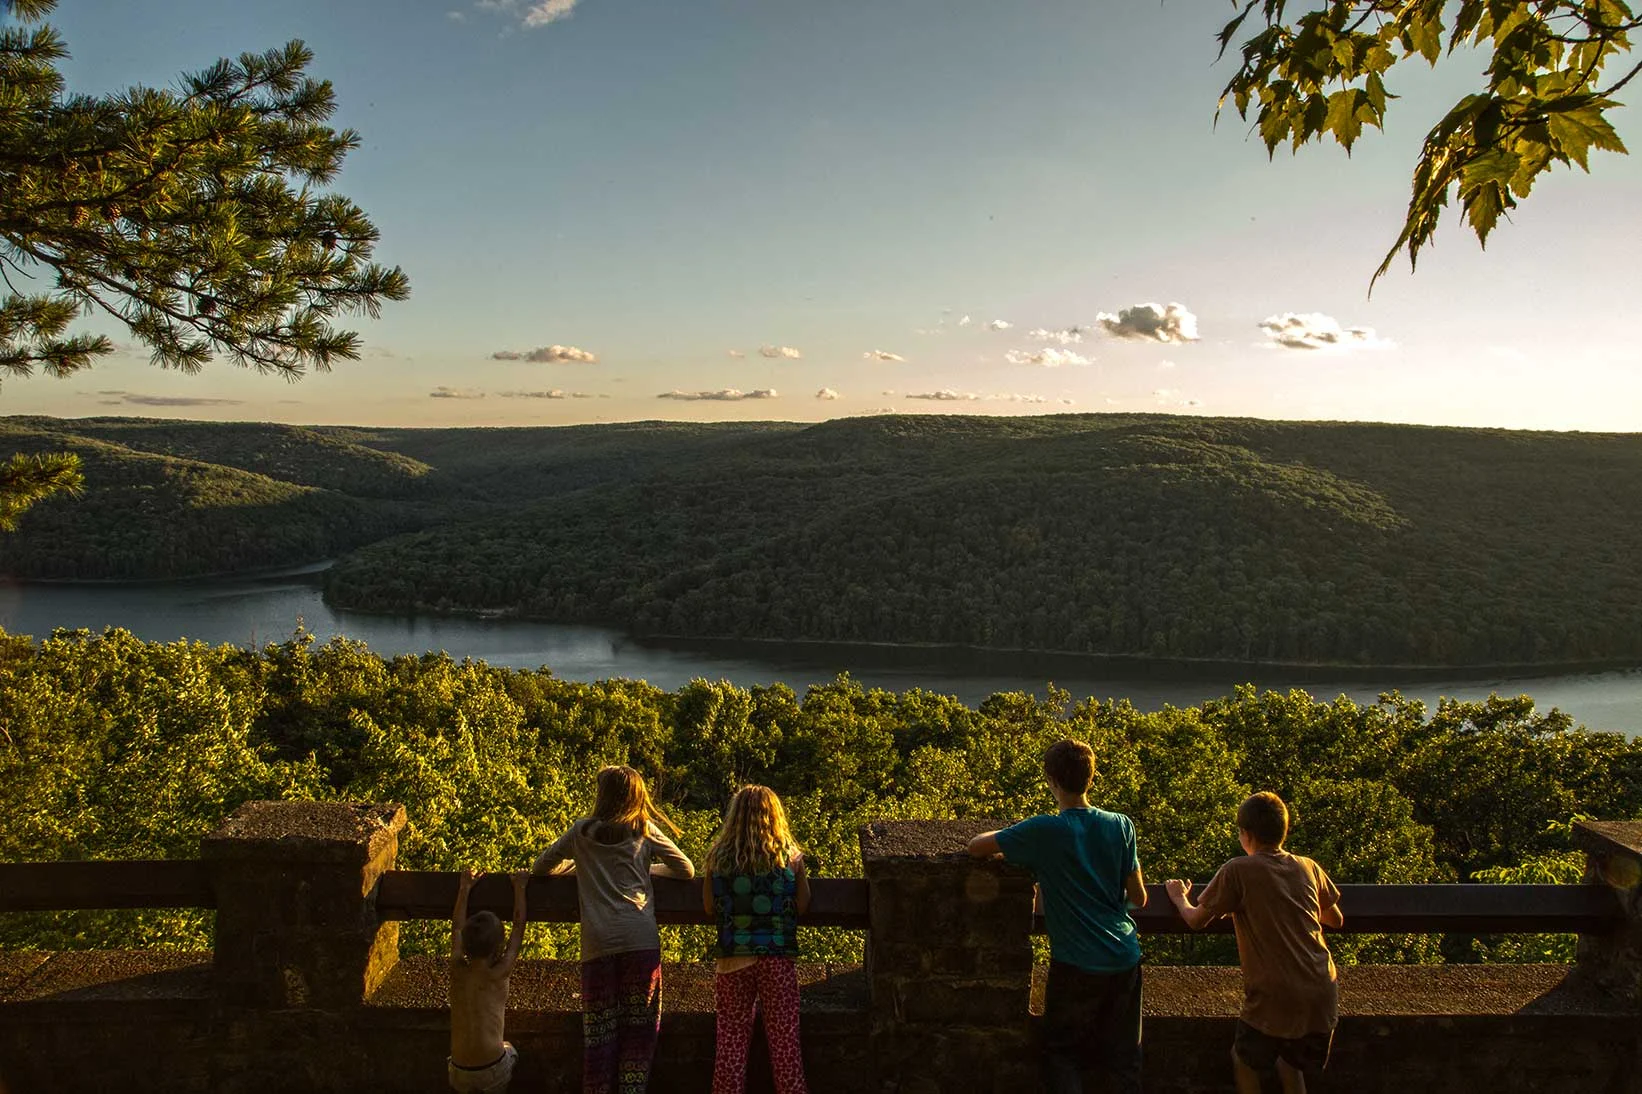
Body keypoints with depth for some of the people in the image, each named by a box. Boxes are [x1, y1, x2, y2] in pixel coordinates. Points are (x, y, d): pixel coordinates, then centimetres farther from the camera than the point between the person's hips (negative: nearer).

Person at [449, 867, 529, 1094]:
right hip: (493, 1071, -2)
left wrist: (464, 889, 25)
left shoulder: (457, 969, -1)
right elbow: (519, 927, 3)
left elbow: (457, 928, 16)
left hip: (460, 1075, 3)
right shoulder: (499, 972, -8)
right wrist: (519, 888, 13)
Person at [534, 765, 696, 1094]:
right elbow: (687, 870, 13)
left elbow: (541, 866, 21)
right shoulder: (645, 831, 8)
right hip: (641, 940, 0)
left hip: (597, 943, 1)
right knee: (639, 1024, 5)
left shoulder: (582, 832, 10)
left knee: (599, 1029, 5)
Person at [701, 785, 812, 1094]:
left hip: (732, 956, 1)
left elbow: (710, 908, 1)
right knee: (784, 1037, 7)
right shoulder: (790, 855, -2)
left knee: (731, 1037, 9)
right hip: (778, 957, -1)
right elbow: (803, 906, 0)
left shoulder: (718, 855, -1)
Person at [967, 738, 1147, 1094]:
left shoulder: (1043, 831, -15)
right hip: (1124, 959, 4)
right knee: (1123, 1058, 15)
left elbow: (976, 846, -8)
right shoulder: (1121, 825, -3)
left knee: (1062, 1054, 14)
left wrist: (1006, 840, 12)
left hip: (1075, 966, -4)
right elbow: (1139, 898, 3)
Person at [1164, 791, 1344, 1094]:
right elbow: (1336, 920, 20)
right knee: (1290, 1061, 27)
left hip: (1274, 998, -5)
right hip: (1322, 996, 5)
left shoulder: (1238, 871, -8)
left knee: (1245, 1061, 19)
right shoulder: (1308, 867, 5)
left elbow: (1196, 921, -1)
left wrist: (1180, 898, 19)